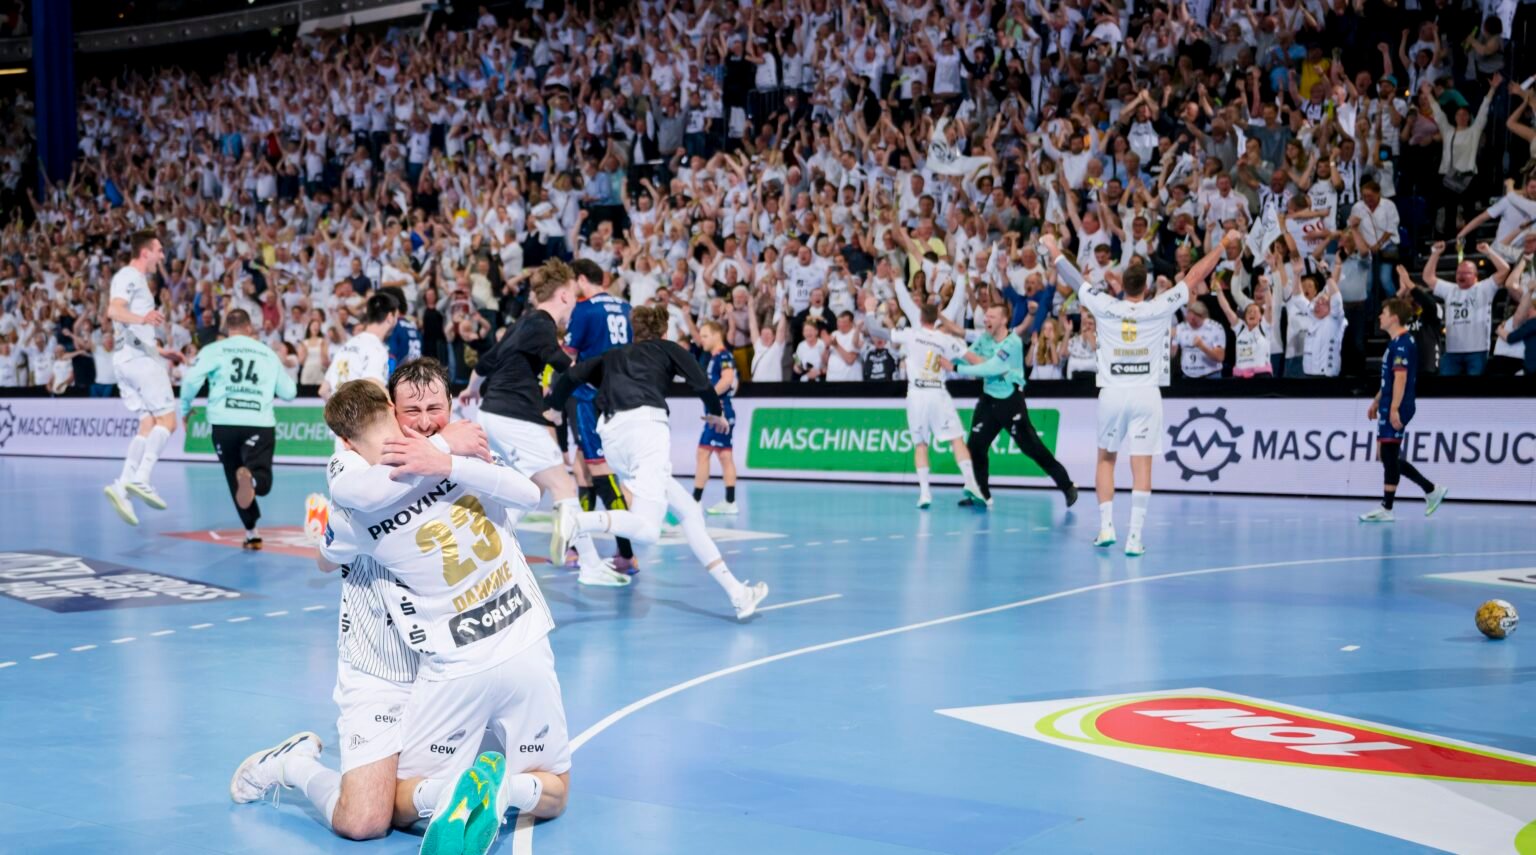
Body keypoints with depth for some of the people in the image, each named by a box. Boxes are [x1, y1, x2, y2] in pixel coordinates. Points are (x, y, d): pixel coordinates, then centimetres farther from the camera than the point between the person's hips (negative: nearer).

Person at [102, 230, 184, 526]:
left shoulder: (137, 280, 25)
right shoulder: (128, 276, -5)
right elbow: (114, 310, -25)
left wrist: (162, 352, 34)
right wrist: (142, 318, -43)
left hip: (132, 357, 10)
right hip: (138, 356, -10)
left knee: (148, 424, 5)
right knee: (167, 419, -11)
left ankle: (122, 486, -4)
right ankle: (141, 479, -20)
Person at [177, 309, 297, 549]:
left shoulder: (214, 350, 9)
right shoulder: (268, 353, 16)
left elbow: (191, 379, -6)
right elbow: (289, 392, 19)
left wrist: (186, 409, 10)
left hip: (224, 423, 0)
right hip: (260, 424, 0)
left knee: (236, 481, 17)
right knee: (262, 480, -7)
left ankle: (252, 532, 13)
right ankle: (251, 477, -43)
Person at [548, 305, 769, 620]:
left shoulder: (612, 356, 29)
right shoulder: (668, 348, 19)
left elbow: (572, 376, 17)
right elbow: (701, 383, 9)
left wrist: (552, 407, 32)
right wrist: (717, 413, 27)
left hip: (611, 435, 6)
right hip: (645, 424, -6)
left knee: (689, 511, 11)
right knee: (647, 530, -16)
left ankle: (736, 592, 9)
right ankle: (576, 521, -40)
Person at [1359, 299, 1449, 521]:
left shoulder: (1402, 344, -14)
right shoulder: (1396, 343, 18)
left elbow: (1400, 378, -21)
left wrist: (1394, 408, -26)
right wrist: (1376, 402, 29)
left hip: (1396, 408, -10)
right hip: (1388, 407, 10)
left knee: (1389, 455, -6)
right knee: (1388, 457, 13)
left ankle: (1386, 509, -2)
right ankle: (1431, 490, 19)